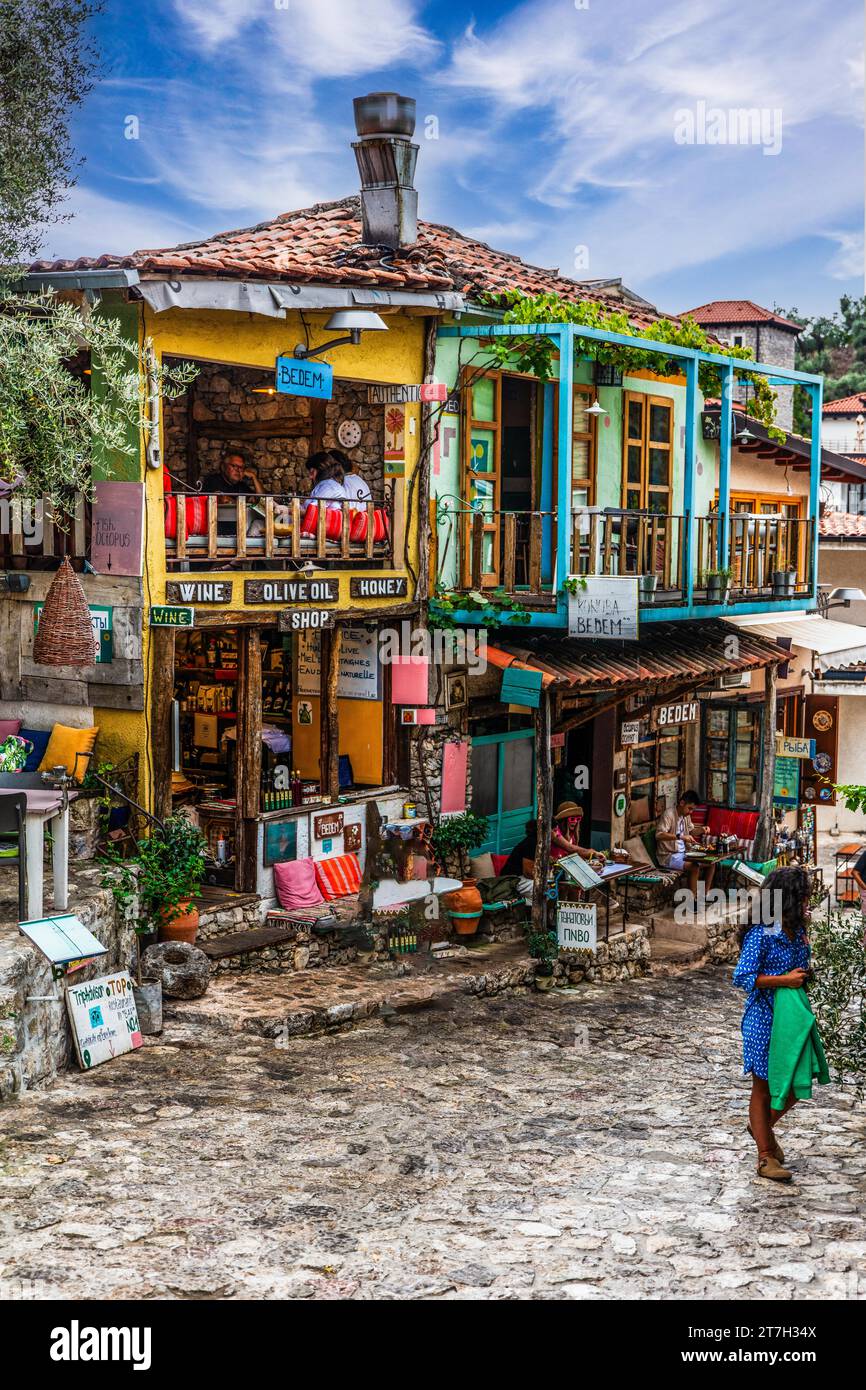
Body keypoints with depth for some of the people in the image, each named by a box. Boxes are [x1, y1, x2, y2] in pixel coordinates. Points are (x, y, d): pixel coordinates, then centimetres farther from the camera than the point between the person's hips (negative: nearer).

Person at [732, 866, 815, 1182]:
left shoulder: (797, 932, 7)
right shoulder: (762, 933, -16)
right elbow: (742, 976, -17)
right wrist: (784, 980, -21)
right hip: (764, 1017, -7)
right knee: (763, 1087, 5)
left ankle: (763, 1127, 35)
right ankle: (766, 1157, 13)